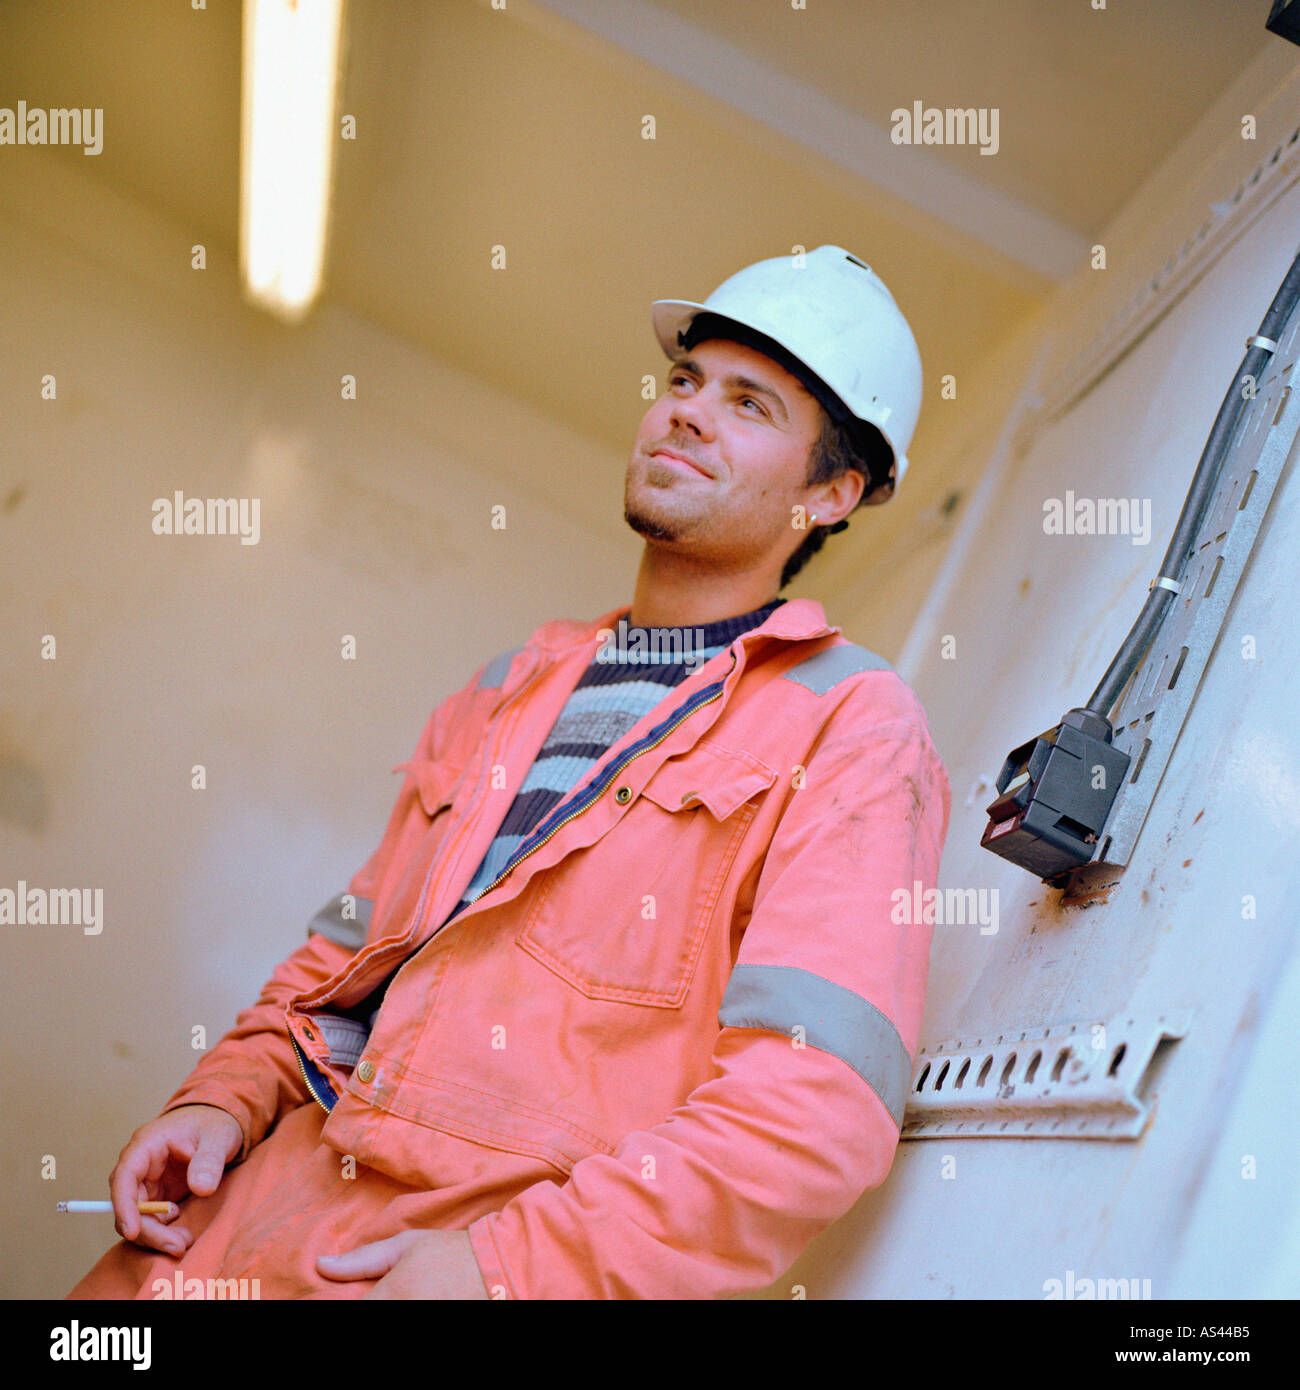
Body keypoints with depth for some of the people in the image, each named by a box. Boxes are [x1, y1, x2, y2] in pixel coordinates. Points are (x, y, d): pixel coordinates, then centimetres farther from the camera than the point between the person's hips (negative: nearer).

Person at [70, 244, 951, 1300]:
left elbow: (817, 1099, -14)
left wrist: (511, 1264, -20)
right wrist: (227, 1099, 5)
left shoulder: (851, 727, -3)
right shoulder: (508, 690, 19)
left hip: (546, 1249, -6)